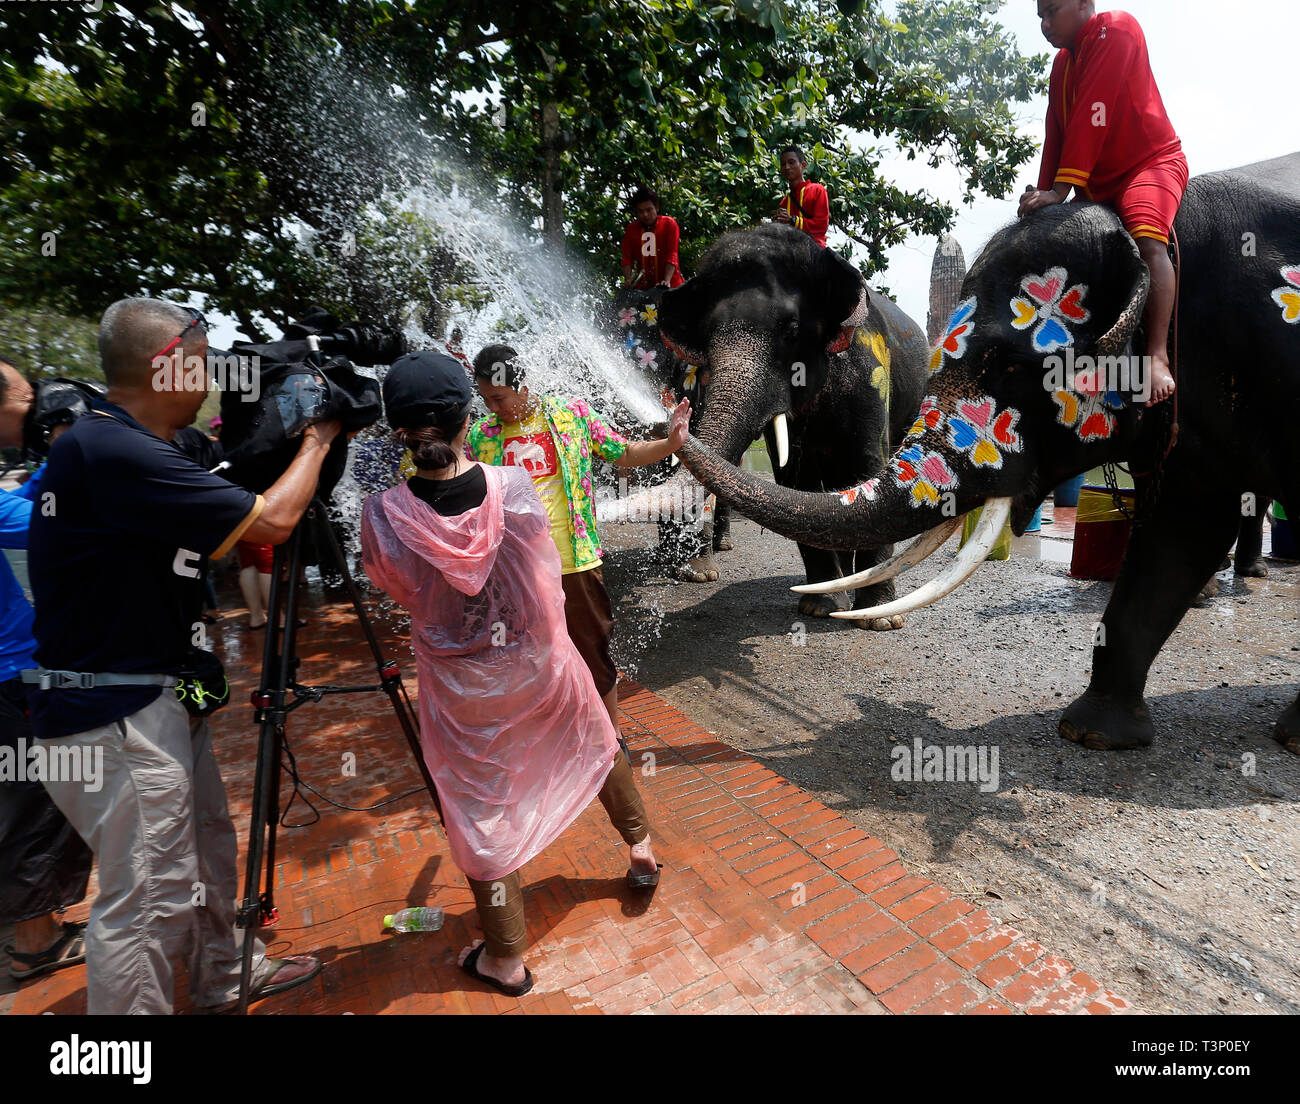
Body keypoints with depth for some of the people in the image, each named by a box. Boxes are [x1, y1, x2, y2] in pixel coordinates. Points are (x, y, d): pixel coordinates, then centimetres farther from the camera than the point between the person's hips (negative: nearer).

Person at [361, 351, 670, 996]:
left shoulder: (383, 516, -22)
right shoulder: (516, 489, -20)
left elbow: (389, 586, -2)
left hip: (460, 691, -1)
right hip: (544, 669, 1)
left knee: (481, 812, 17)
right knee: (598, 747, 28)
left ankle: (505, 960, 37)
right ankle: (640, 848, 52)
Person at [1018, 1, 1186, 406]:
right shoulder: (1062, 62, 15)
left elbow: (1092, 113, -24)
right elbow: (1056, 133, 10)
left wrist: (1062, 188, -32)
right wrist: (1043, 194, -3)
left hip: (1151, 162, -9)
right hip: (1097, 184, 9)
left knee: (1148, 238, -34)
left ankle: (1158, 357, -43)